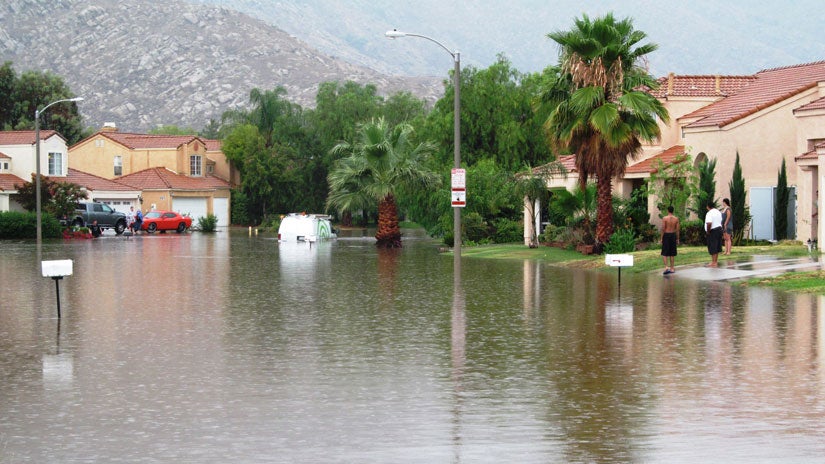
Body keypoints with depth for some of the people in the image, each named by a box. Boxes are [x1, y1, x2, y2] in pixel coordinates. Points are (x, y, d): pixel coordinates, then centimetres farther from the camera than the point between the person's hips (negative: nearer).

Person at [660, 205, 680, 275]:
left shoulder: (665, 218, -9)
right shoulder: (676, 219, 0)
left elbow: (663, 229, -10)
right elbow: (677, 230, 2)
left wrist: (661, 238, -4)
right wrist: (677, 239, 10)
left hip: (666, 235, -3)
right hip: (673, 235, 3)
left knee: (664, 253, 0)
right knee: (672, 253, 11)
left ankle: (666, 267, -16)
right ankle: (672, 268, 15)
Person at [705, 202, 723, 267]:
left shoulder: (709, 213, -17)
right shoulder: (718, 212, 12)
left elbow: (709, 223, -28)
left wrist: (708, 231, -16)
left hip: (713, 231, -9)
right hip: (719, 229, 9)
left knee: (712, 248, -2)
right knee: (717, 247, 15)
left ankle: (714, 263, -1)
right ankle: (716, 261, 23)